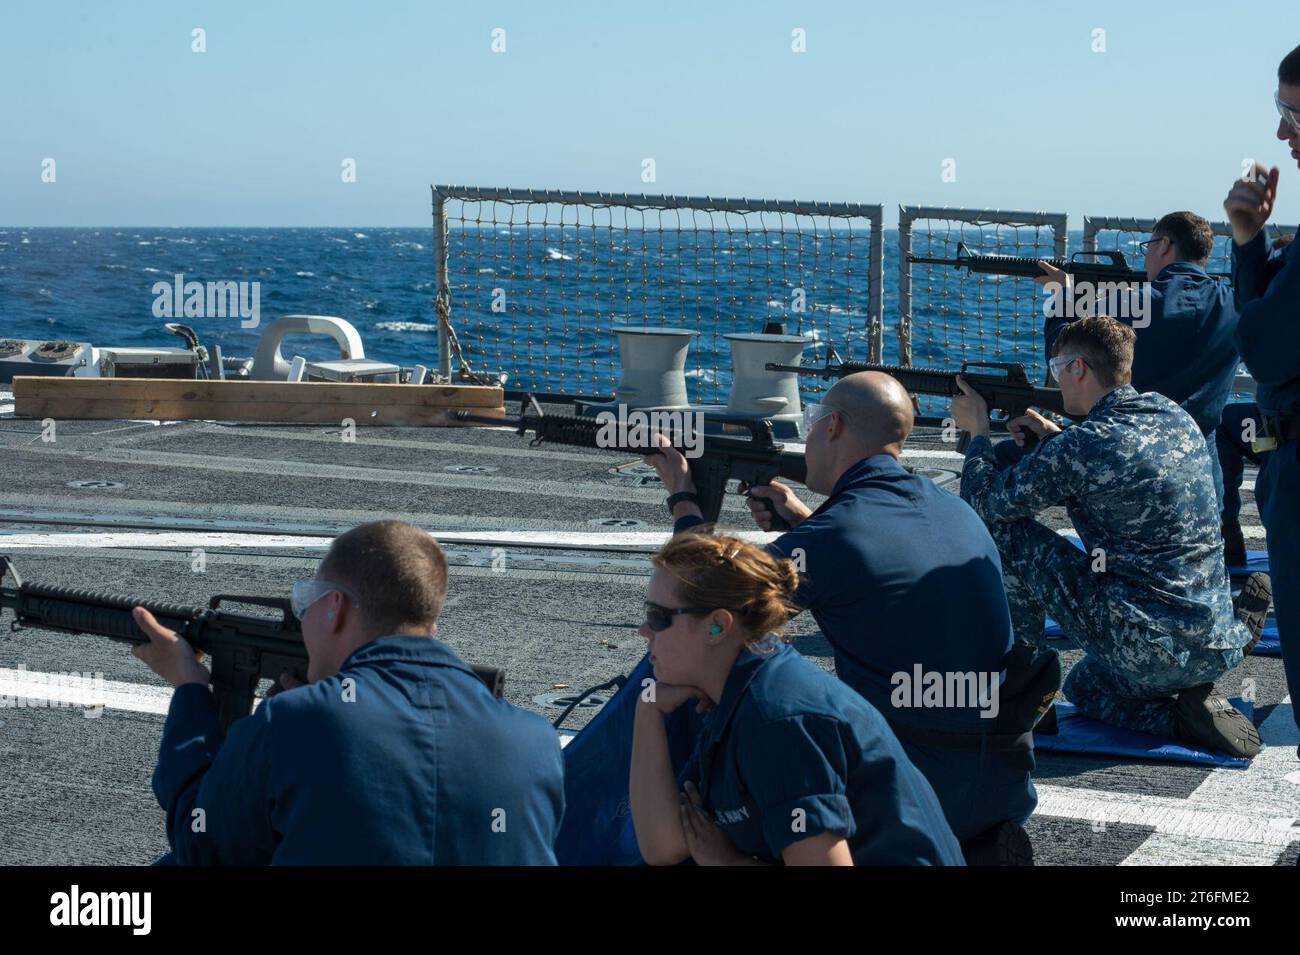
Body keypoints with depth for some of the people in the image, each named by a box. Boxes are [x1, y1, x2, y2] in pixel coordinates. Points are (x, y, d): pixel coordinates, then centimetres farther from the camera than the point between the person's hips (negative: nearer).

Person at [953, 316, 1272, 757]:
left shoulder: (1077, 448, -16)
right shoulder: (1176, 417, 7)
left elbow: (984, 504, -3)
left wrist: (978, 431, 13)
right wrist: (1053, 436, 22)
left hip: (1143, 650, -8)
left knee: (1008, 531, 3)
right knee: (1084, 687, 35)